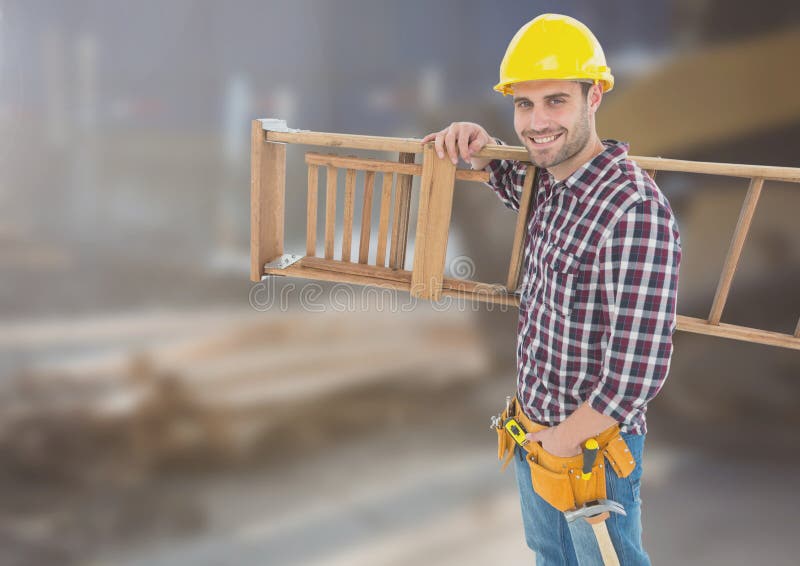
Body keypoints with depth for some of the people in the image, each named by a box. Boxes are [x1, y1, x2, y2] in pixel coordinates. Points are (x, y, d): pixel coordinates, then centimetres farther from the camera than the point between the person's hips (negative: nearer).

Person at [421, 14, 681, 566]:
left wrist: (565, 439, -16)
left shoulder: (635, 209, -29)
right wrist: (480, 144, -2)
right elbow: (512, 184, 20)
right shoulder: (548, 183, -4)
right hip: (533, 428, 8)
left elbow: (639, 370, -30)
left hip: (592, 443, -7)